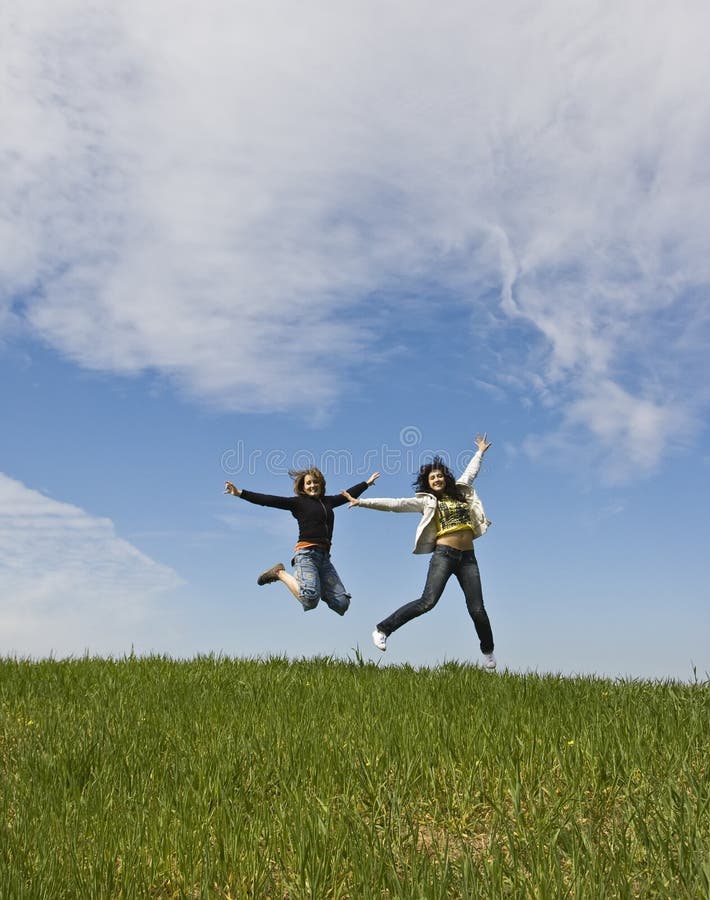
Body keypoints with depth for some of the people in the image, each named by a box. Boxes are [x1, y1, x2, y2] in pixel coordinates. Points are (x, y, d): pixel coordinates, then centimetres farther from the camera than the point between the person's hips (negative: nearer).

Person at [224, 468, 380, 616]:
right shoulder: (299, 502, 6)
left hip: (324, 556, 6)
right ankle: (280, 573, -1)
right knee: (310, 600, -27)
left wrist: (367, 482, 47)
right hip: (306, 553, -6)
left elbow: (348, 495, 35)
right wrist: (240, 493, -10)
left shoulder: (327, 501, 20)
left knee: (342, 604, -4)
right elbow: (269, 500, -2)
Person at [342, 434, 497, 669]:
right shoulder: (426, 501, 5)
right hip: (444, 554, -4)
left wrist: (480, 451, 48)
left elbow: (470, 472, 36)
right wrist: (363, 502, -10)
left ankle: (488, 651, 26)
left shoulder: (461, 491, 18)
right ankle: (382, 630, -9)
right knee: (428, 601, -18)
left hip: (468, 557, 4)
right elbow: (396, 504, -3)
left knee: (477, 609, 2)